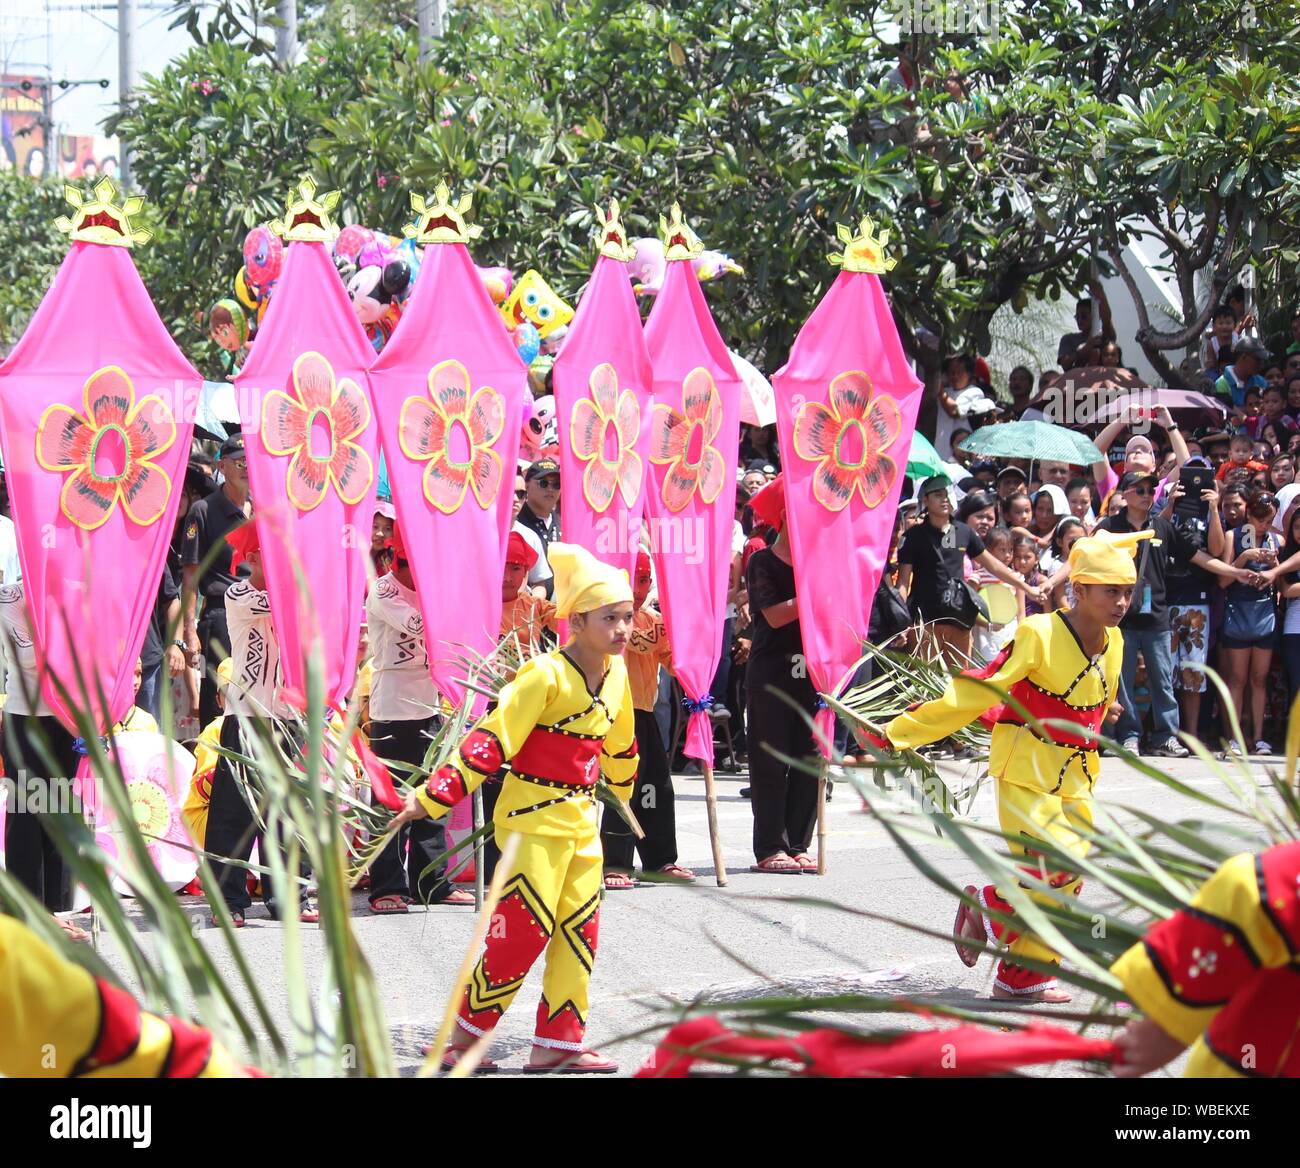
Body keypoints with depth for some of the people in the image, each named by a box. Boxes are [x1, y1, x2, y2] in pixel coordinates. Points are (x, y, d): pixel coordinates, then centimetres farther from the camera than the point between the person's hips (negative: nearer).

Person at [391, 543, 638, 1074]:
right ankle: (464, 1039, 5)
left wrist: (622, 791, 39)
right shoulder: (545, 675, -19)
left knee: (578, 930, 6)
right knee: (524, 930, -8)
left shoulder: (616, 675, 4)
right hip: (533, 816, -8)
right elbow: (492, 740, -22)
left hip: (581, 820, 8)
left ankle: (558, 1045, 13)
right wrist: (432, 798, -25)